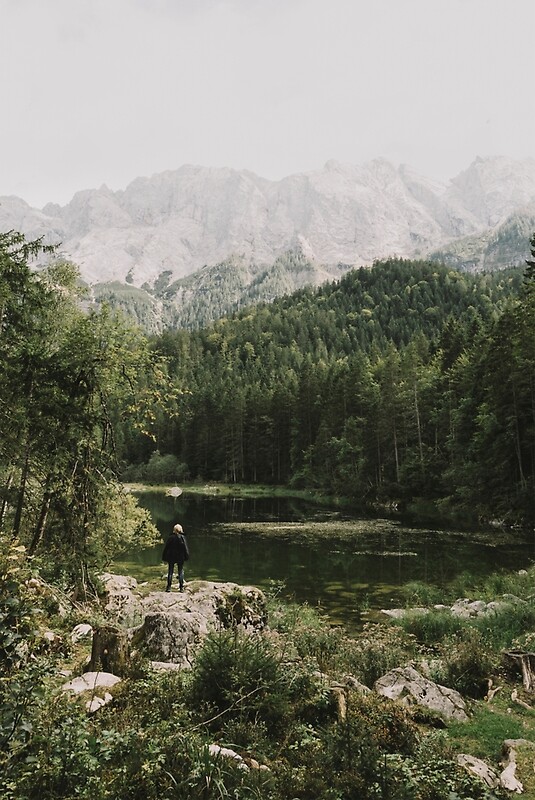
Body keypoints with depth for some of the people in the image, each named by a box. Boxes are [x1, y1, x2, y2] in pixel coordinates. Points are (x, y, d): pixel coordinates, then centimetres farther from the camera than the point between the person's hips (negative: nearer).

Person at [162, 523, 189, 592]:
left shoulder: (171, 537, -4)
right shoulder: (182, 537, -7)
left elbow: (166, 548, 1)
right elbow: (185, 548, -5)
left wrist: (164, 557, 8)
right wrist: (186, 556, 2)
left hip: (171, 557, 1)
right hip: (180, 557, -1)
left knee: (170, 571, 8)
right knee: (181, 572, 7)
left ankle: (169, 587, 5)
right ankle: (181, 587, 5)